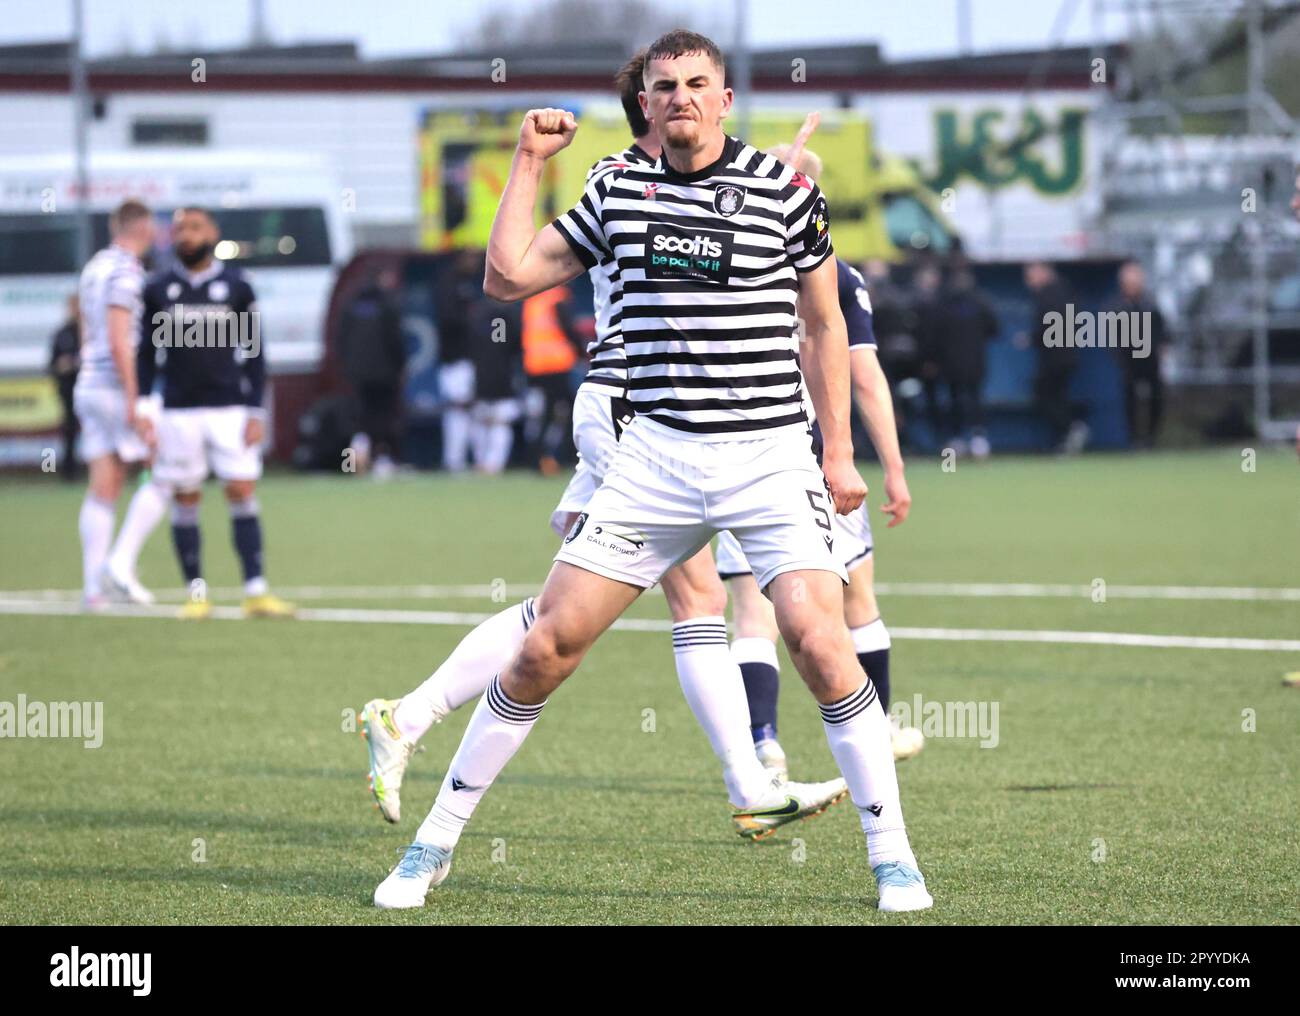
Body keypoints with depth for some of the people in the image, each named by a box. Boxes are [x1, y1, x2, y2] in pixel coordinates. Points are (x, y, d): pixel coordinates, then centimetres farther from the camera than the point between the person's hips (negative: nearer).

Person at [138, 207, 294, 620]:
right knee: (185, 501, 2)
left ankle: (255, 590, -6)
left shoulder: (236, 286, 4)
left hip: (230, 408, -1)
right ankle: (196, 593, 8)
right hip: (179, 412, 1)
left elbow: (254, 352, 5)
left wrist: (256, 412, -2)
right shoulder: (158, 290, 6)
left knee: (243, 494, -6)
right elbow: (147, 355, 10)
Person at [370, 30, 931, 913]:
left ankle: (893, 858, -6)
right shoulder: (618, 193, 8)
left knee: (819, 643, -19)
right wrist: (530, 163, 8)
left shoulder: (786, 190, 1)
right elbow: (508, 278, 9)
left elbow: (824, 325, 9)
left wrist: (839, 452, 6)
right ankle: (435, 844, 10)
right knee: (546, 646, -2)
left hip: (770, 456, -2)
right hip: (656, 457, 2)